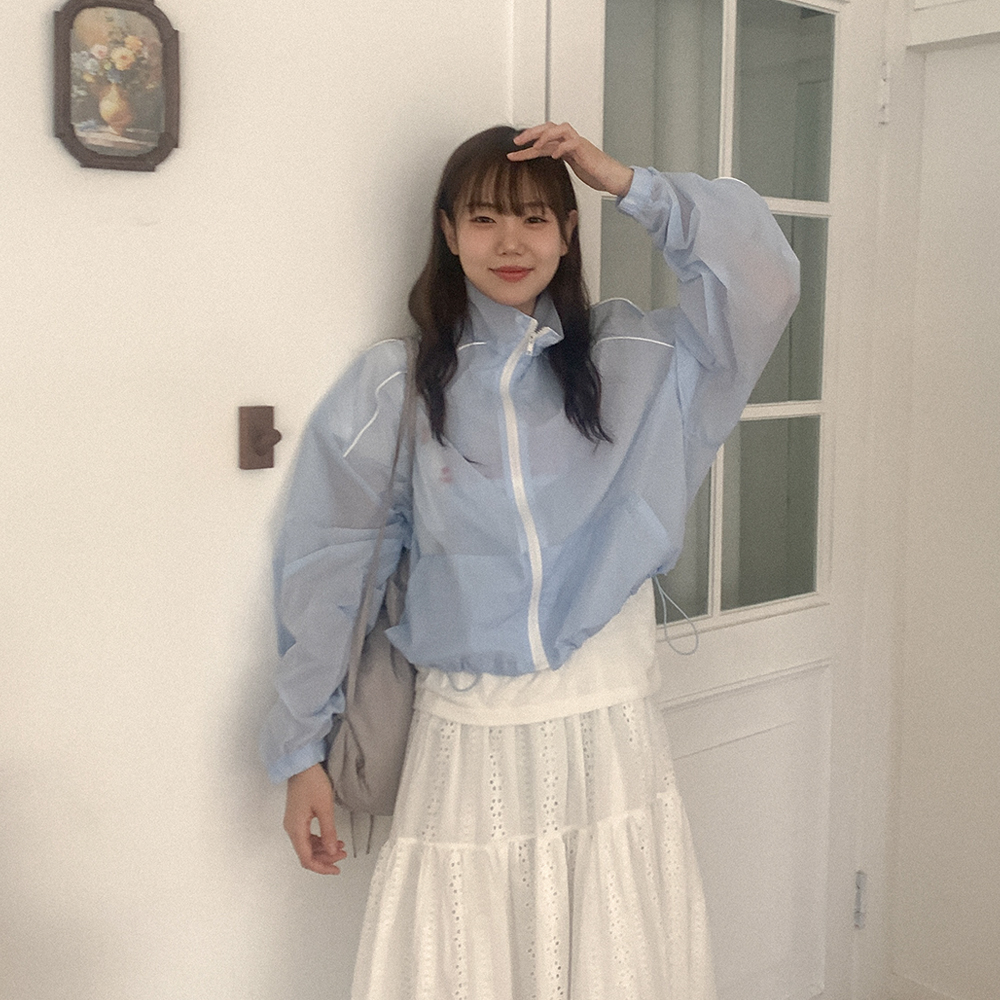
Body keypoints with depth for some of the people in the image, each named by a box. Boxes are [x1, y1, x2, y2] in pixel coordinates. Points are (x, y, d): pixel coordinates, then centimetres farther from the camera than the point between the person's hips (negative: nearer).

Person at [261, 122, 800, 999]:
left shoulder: (633, 359, 3)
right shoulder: (394, 389, -1)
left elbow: (764, 280, -8)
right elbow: (326, 573, 1)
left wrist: (627, 184, -7)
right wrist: (301, 754, 2)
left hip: (611, 738, 1)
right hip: (467, 747, -1)